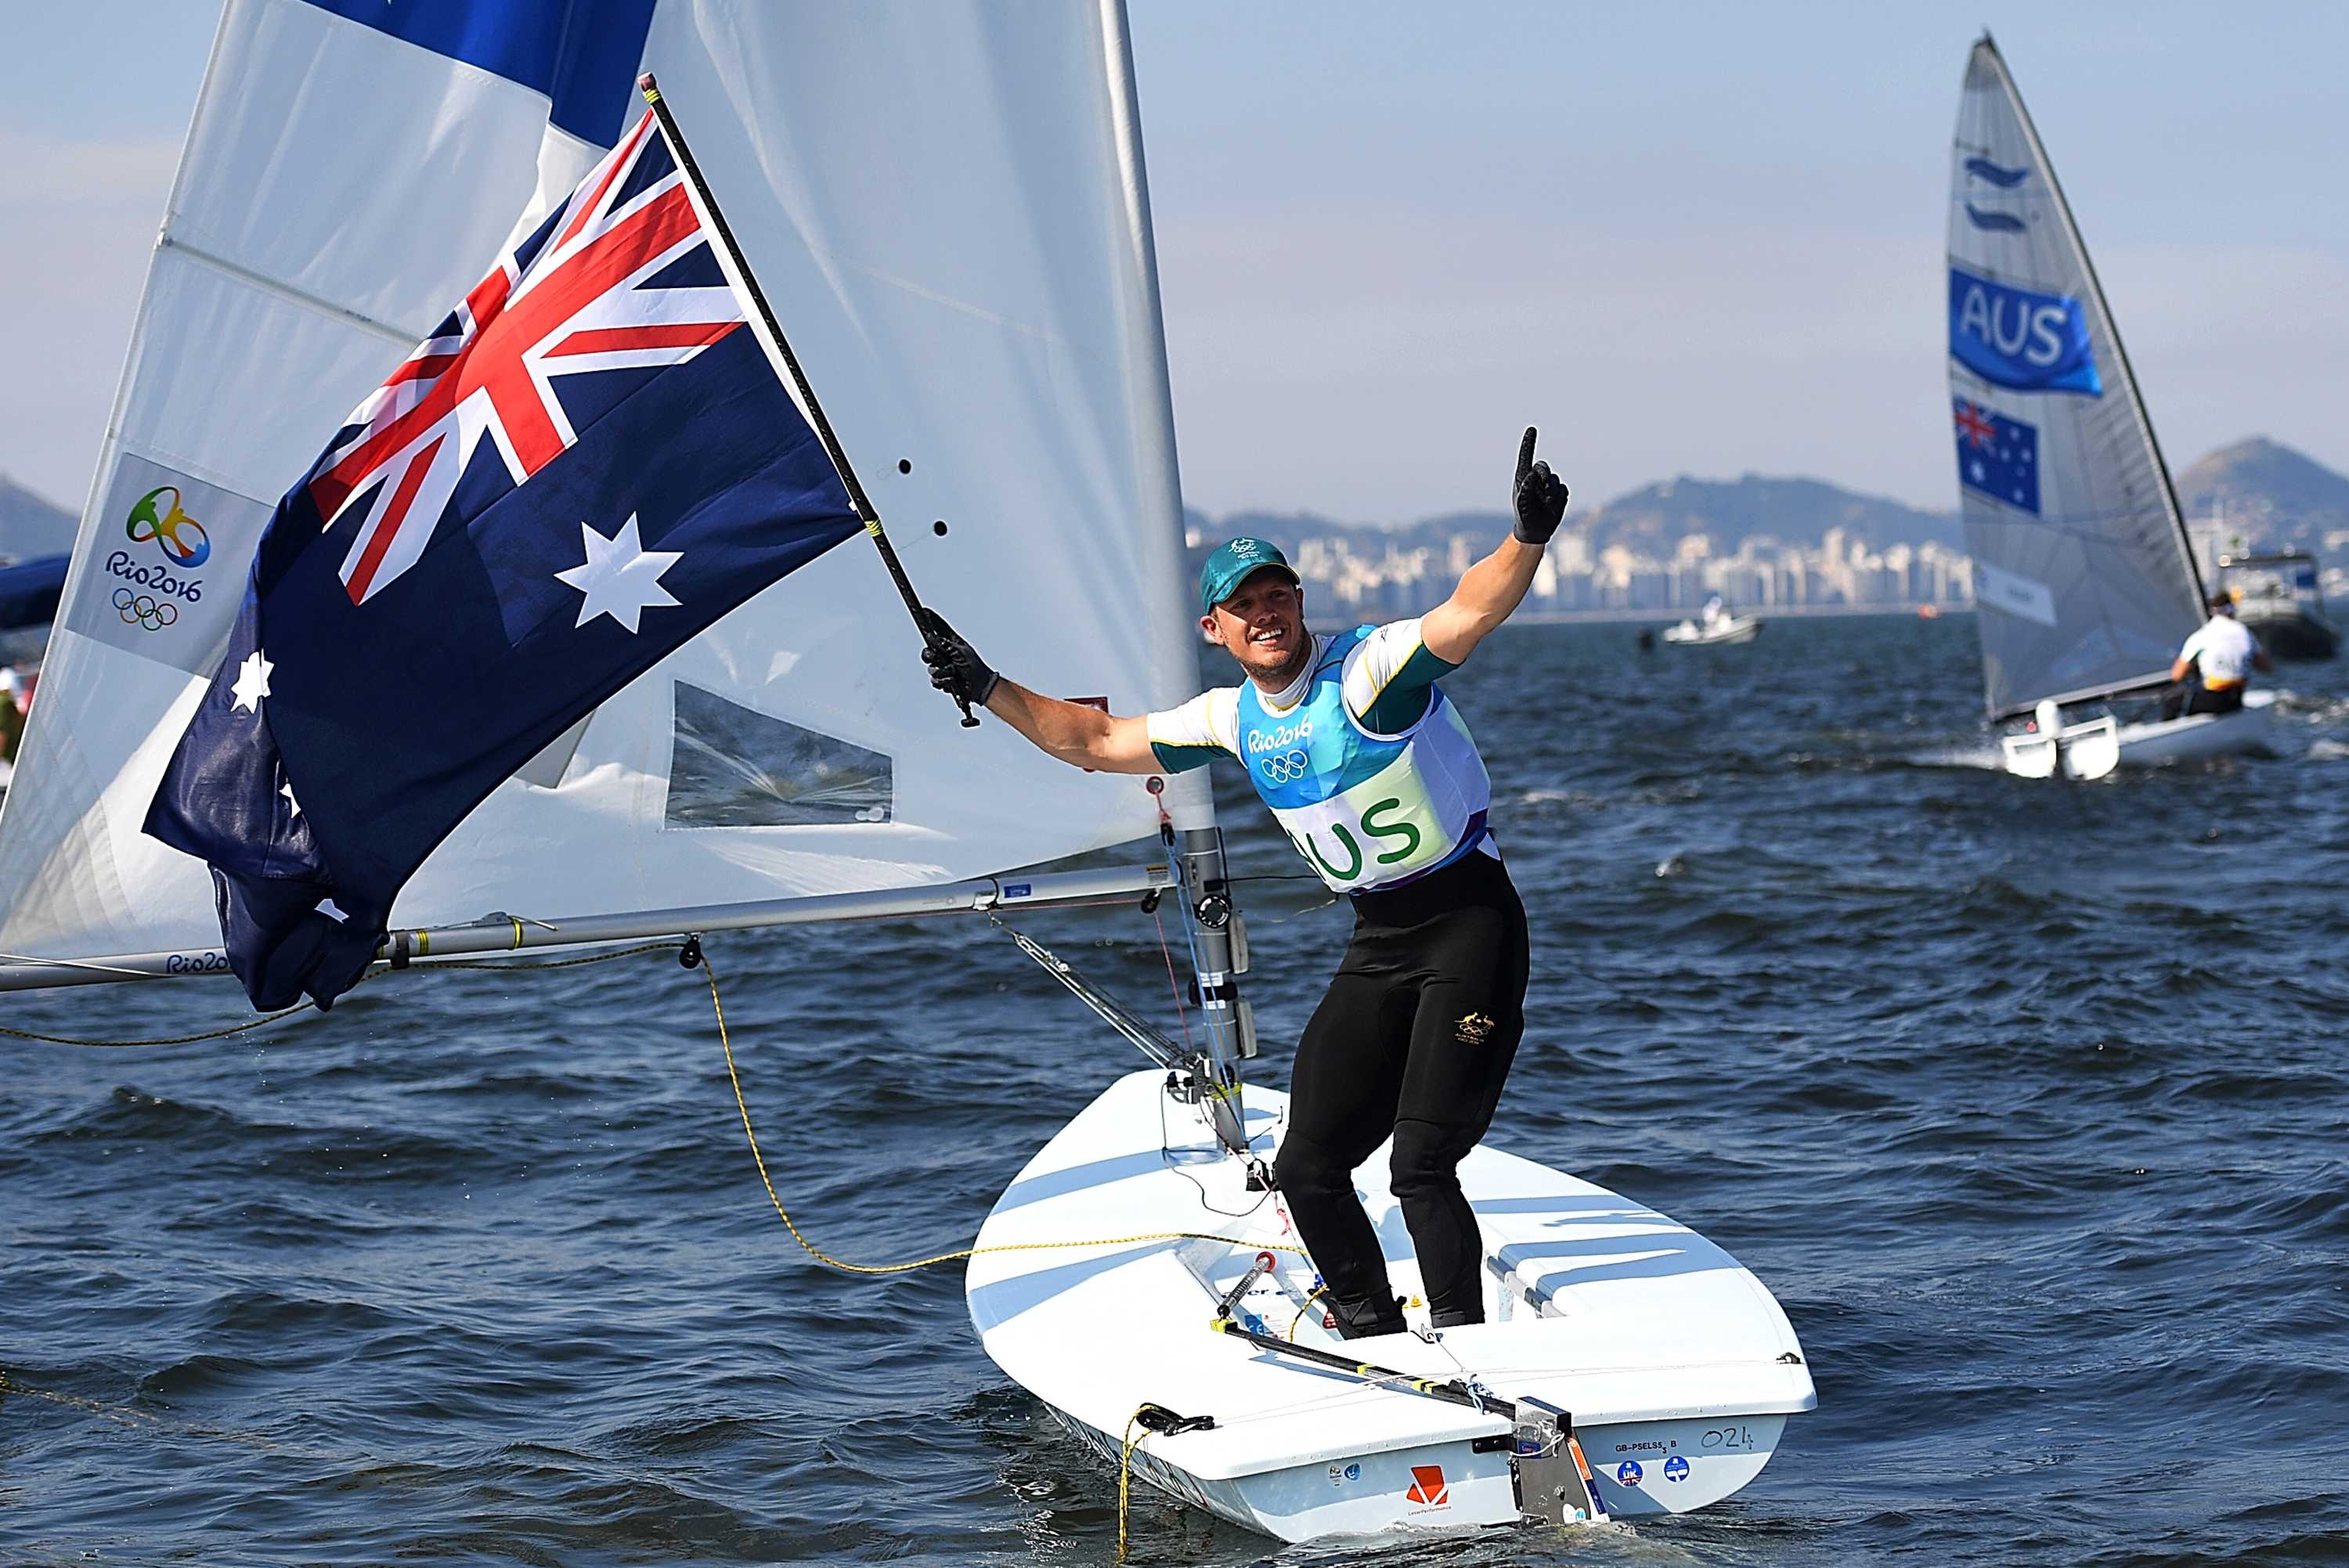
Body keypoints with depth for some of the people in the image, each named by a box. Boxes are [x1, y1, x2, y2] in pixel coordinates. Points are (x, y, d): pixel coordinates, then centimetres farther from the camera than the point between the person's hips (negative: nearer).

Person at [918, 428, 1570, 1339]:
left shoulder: (1367, 669, -13)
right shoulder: (1233, 720, 7)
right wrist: (986, 690, 12)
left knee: (1422, 1168, -15)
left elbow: (1469, 614, -31)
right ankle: (1378, 1342, 22)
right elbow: (1098, 741, 17)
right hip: (1376, 944, 7)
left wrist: (1528, 540, -50)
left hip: (1470, 924, -7)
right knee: (1307, 1169, 4)